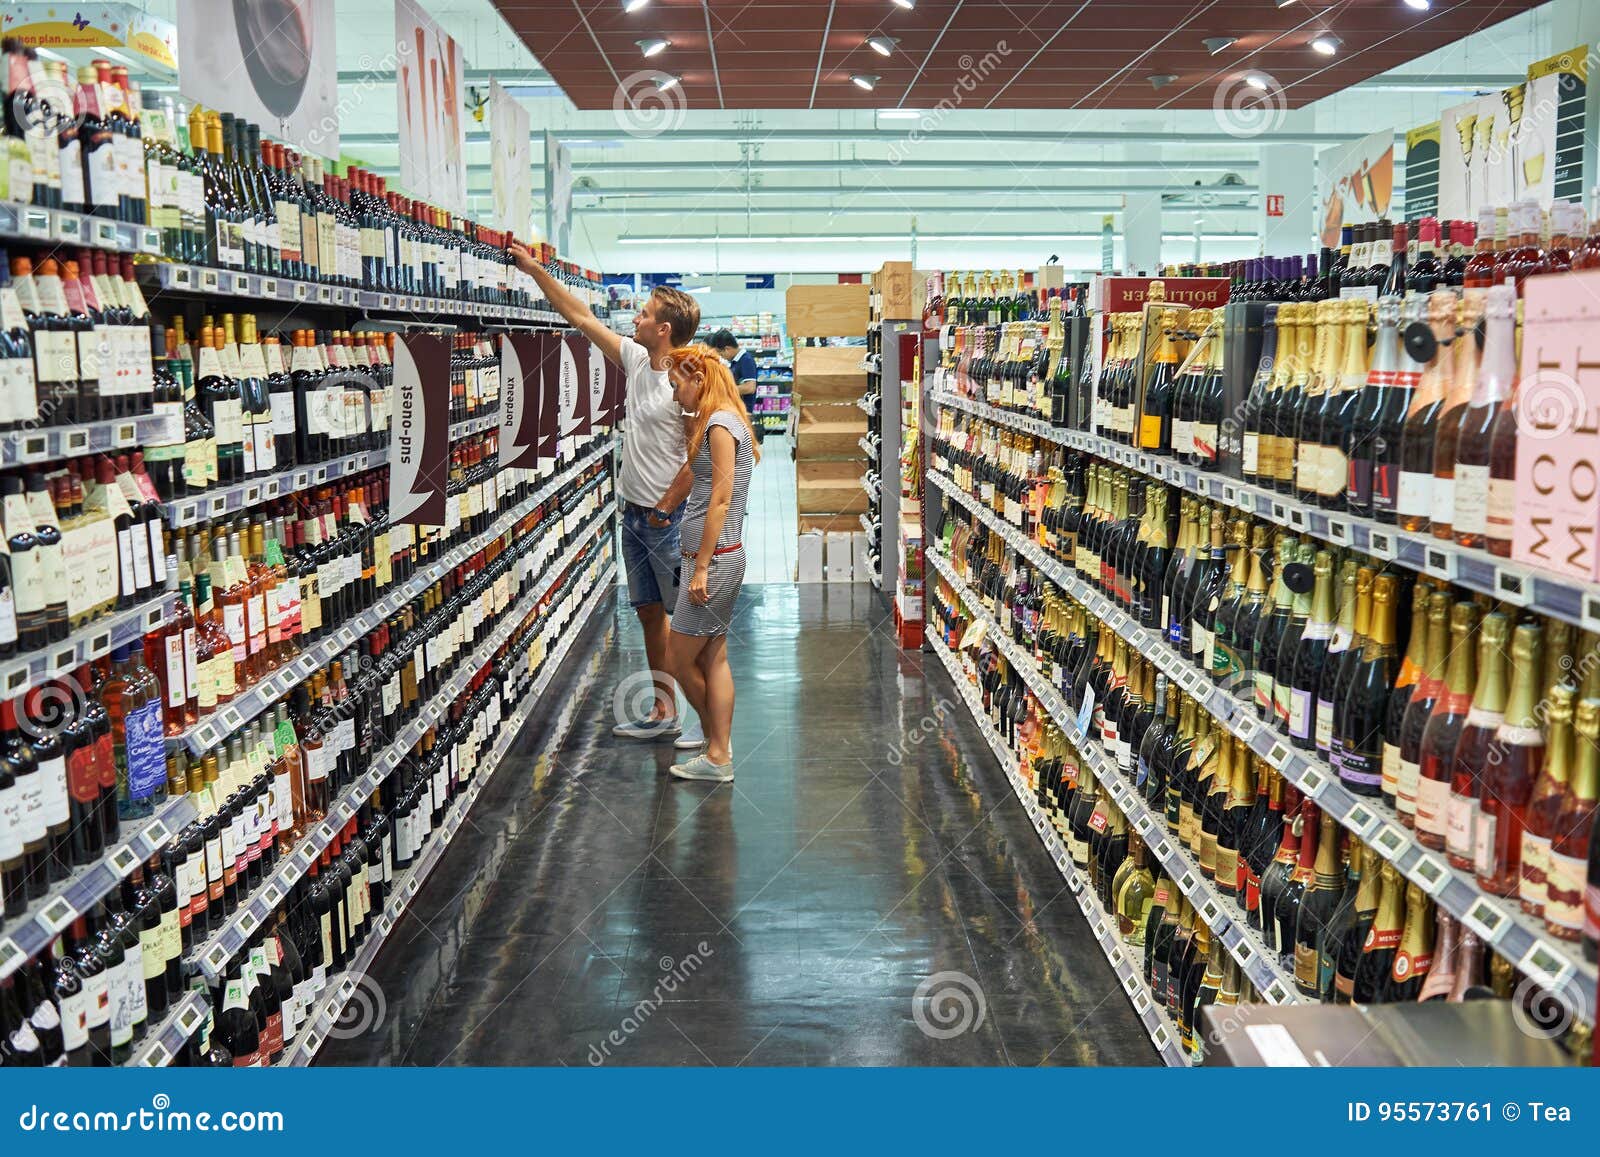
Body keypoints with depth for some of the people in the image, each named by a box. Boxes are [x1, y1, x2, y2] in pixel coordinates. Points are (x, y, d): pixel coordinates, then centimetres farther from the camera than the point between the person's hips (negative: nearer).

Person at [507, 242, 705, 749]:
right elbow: (581, 317, 15)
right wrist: (535, 270, 18)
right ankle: (663, 712, 24)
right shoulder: (636, 361, 6)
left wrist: (664, 508, -13)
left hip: (669, 518, -9)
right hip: (634, 514, 9)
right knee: (649, 612, 14)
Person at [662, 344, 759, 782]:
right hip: (719, 557, 10)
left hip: (715, 558, -10)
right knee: (713, 659, 11)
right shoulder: (718, 421, 15)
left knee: (681, 658, 1)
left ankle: (717, 752, 16)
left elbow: (721, 500, -19)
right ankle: (719, 751, 16)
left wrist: (701, 567, -19)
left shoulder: (720, 424, -15)